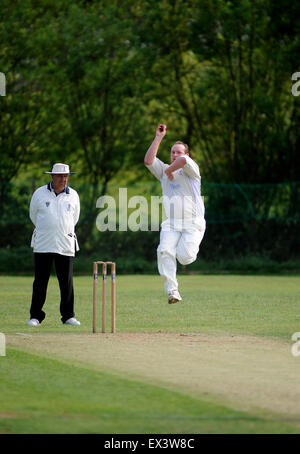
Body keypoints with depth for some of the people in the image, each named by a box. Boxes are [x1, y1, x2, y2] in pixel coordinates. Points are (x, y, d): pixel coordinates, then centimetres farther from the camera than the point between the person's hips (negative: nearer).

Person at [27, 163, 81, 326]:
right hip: (42, 245, -1)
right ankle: (35, 316, 7)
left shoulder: (73, 195, 7)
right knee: (40, 282, 0)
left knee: (67, 282, -1)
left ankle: (68, 316, 7)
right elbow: (33, 215, 15)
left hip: (65, 245, 1)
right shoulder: (39, 193, 3)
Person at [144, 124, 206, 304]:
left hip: (193, 224, -4)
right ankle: (172, 290, -21)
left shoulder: (191, 170, 3)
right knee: (165, 252, -21)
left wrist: (169, 170, -4)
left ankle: (191, 249, 19)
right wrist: (159, 137, 7)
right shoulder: (164, 171, 19)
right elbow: (148, 161, 4)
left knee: (184, 257, -19)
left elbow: (183, 160, -21)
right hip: (171, 225, 4)